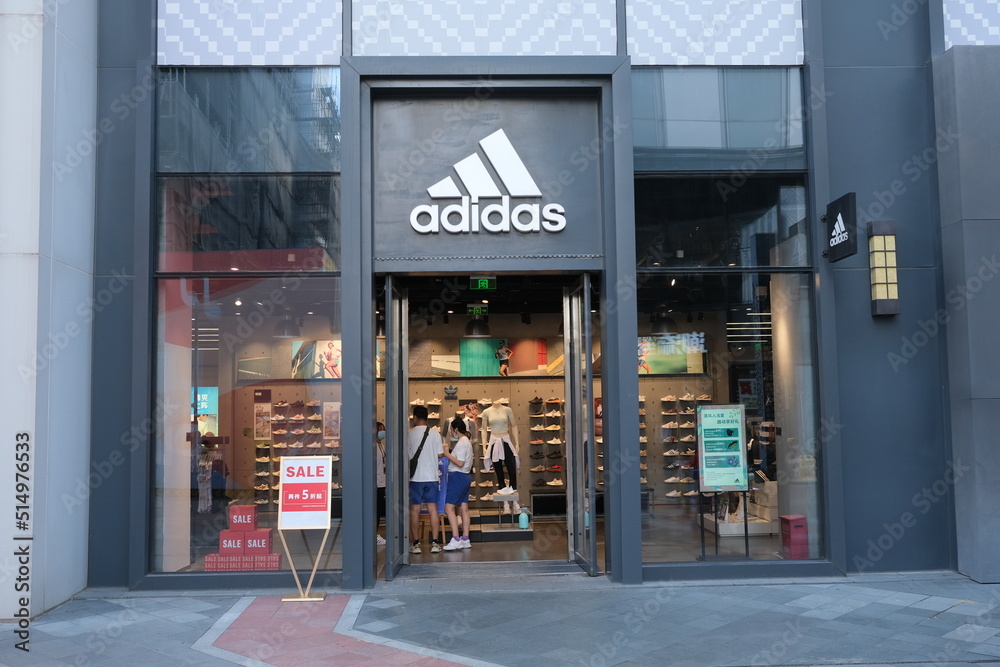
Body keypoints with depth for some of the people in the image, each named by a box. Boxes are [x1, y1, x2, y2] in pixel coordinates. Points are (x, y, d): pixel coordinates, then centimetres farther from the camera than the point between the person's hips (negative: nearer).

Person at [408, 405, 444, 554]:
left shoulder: (410, 434, -7)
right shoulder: (435, 433, 0)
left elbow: (407, 456, -4)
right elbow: (440, 454, 2)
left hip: (416, 477, -2)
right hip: (431, 476, 2)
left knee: (414, 510, 5)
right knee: (433, 509, 8)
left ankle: (415, 544, 7)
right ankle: (435, 543, 7)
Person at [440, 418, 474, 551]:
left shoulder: (462, 443, -15)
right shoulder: (466, 441, 16)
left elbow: (460, 463, -21)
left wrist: (447, 454, -13)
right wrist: (447, 455, 12)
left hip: (458, 477, -11)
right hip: (465, 476, 11)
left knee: (449, 508, -11)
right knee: (464, 509, 10)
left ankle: (455, 539, -16)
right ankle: (465, 539, 13)